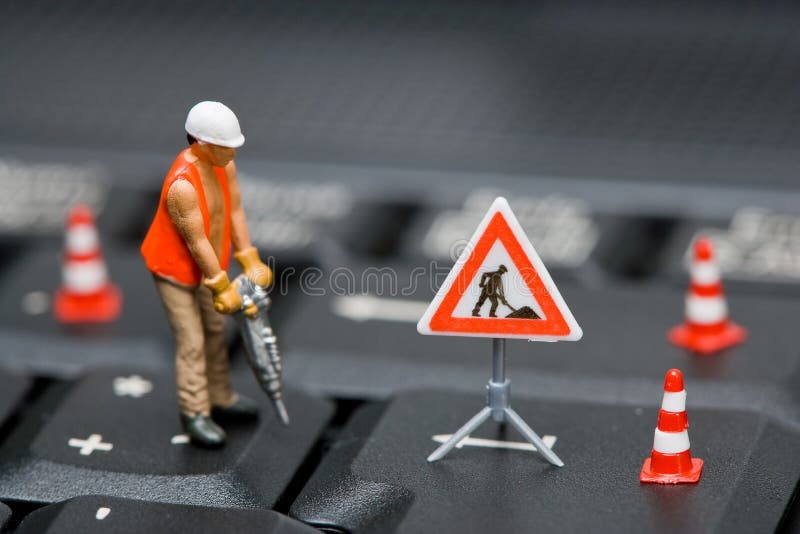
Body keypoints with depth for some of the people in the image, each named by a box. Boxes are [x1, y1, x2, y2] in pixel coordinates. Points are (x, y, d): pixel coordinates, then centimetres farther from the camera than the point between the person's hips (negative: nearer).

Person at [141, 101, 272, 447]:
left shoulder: (223, 163, -13)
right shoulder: (182, 186, -37)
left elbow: (235, 211, -7)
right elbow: (197, 242, -30)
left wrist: (251, 263, -7)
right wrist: (222, 288, -21)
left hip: (203, 263, 8)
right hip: (174, 268, -8)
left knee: (215, 331, 19)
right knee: (191, 342, -2)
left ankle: (220, 399, 34)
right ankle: (195, 415, 9)